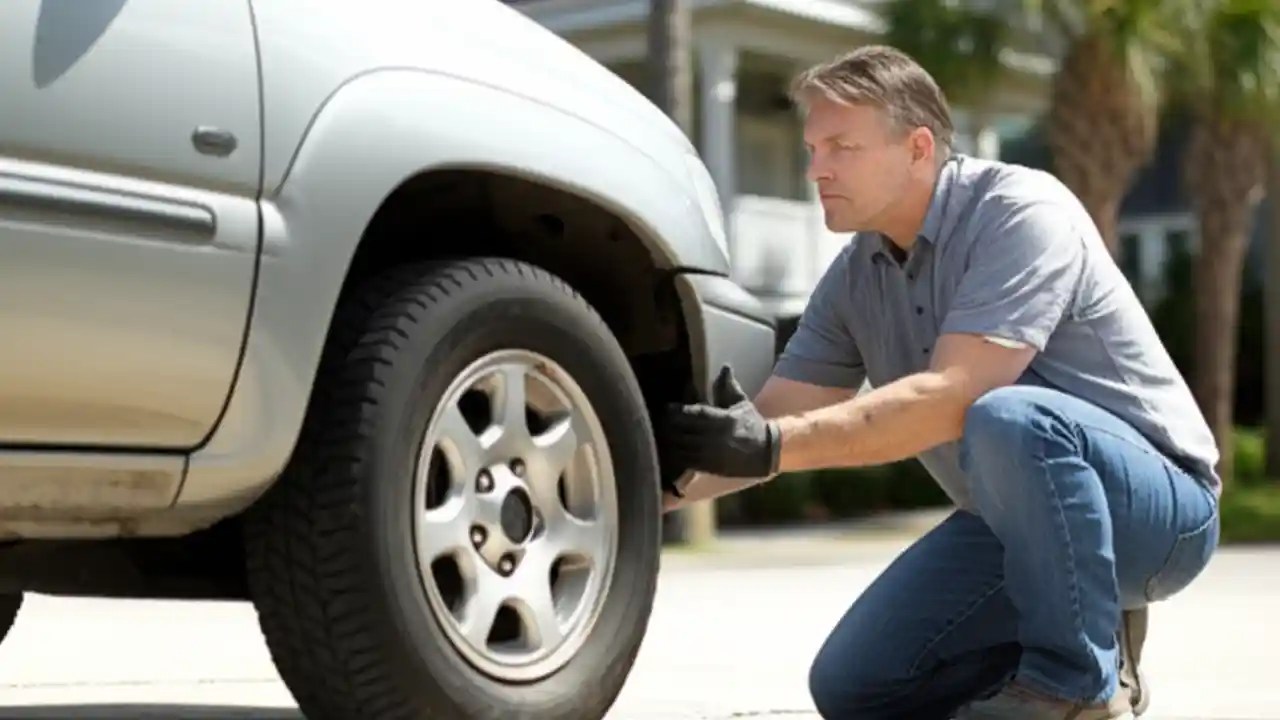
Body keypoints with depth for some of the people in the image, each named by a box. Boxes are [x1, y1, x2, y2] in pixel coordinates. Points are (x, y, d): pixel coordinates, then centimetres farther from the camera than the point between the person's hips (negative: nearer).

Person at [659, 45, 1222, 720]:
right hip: (1016, 521, 8)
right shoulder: (855, 277, 3)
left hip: (1157, 498, -7)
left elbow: (951, 397, -31)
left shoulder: (1019, 210, -21)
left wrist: (774, 447, -36)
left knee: (1010, 420, -38)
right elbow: (775, 416, 2)